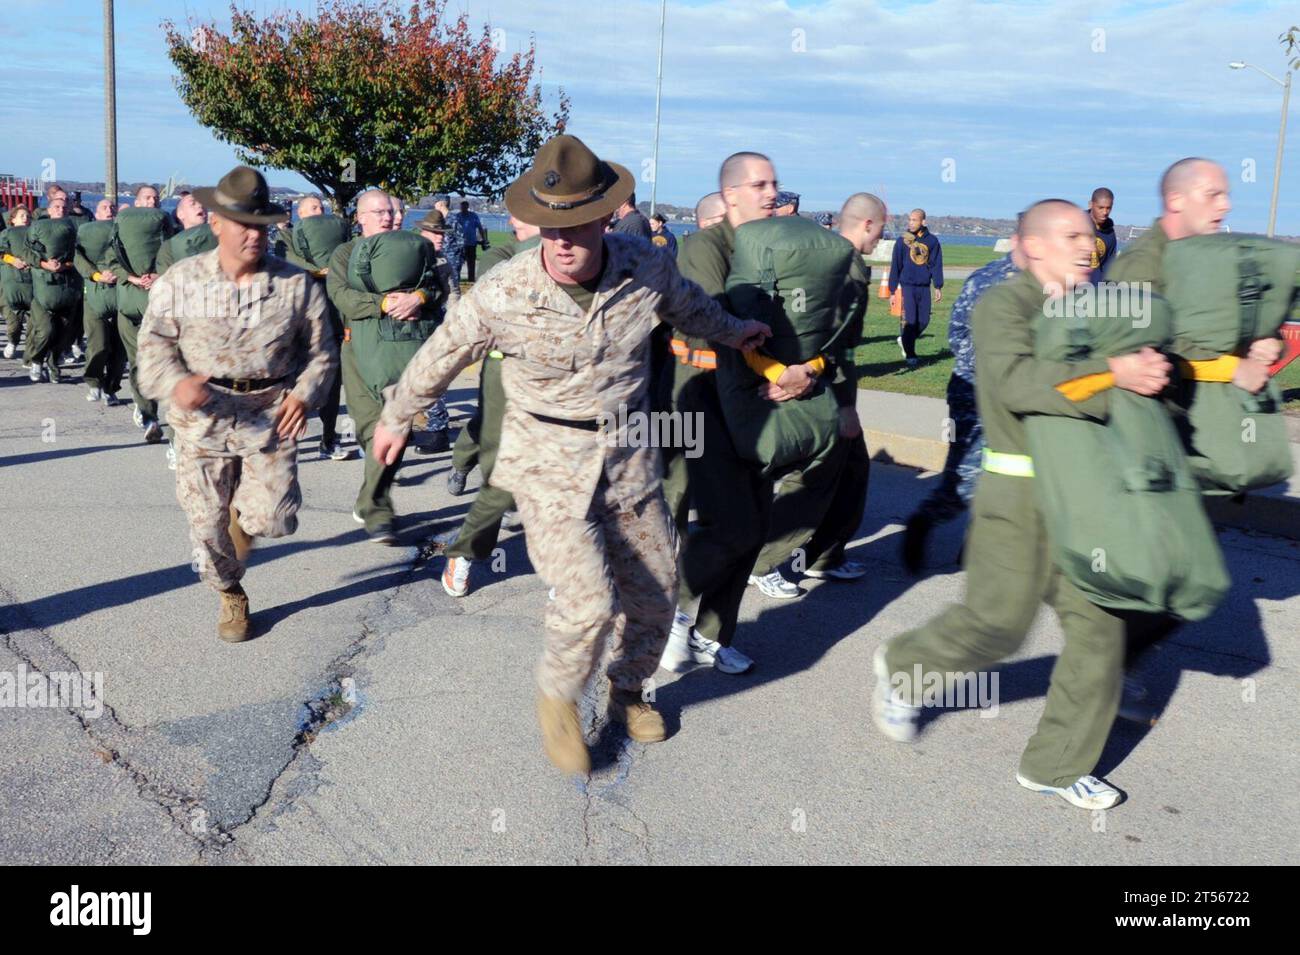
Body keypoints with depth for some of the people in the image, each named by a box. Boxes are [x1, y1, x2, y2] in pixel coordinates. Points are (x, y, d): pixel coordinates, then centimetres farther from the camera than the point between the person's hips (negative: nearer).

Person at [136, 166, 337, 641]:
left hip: (271, 417, 0)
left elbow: (321, 351, 7)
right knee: (207, 523, 6)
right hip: (203, 419, 0)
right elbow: (153, 343, 2)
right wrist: (176, 381, -19)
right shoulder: (180, 281, -1)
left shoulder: (297, 284, 0)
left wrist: (304, 395, -11)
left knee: (273, 520, -7)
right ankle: (230, 596, 33)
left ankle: (244, 511, 31)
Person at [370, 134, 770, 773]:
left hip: (629, 454, 4)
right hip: (549, 462, -4)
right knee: (589, 601, -17)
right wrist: (396, 419, 14)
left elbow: (688, 306, 15)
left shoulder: (646, 268, -10)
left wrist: (732, 332, 33)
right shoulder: (501, 294, -18)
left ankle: (628, 689, 42)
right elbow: (440, 357, 0)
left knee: (654, 596, 12)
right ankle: (556, 697, 15)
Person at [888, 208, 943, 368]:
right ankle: (910, 355, 4)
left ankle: (905, 341, 29)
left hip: (924, 287, 2)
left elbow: (936, 264, 7)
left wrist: (938, 287, 1)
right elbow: (895, 266, 3)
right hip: (907, 286, -2)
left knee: (923, 321, 4)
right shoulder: (902, 242, -1)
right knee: (910, 321, -6)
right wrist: (892, 290, 2)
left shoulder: (932, 241, 3)